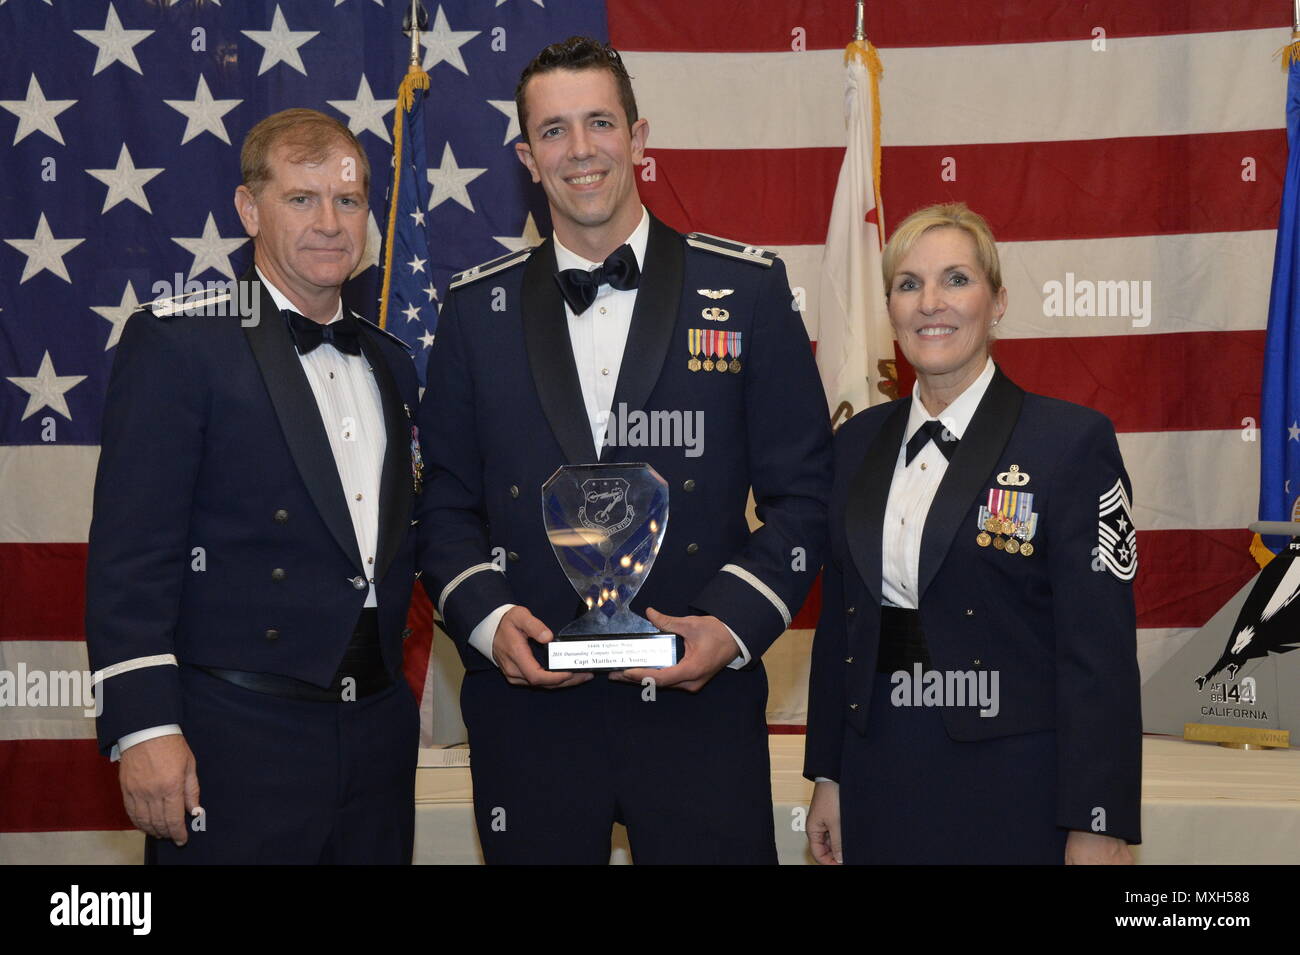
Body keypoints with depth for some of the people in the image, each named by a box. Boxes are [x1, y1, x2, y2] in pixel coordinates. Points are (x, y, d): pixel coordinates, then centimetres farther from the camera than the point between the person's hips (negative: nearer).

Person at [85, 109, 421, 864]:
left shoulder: (391, 363, 14)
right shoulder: (177, 343, -6)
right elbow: (130, 553, -11)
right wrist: (144, 727, -17)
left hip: (377, 737, 6)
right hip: (234, 742, -6)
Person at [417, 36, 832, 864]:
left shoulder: (749, 290, 1)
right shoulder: (478, 307, 7)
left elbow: (803, 492, 2)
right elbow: (447, 501, 9)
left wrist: (734, 623, -11)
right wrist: (486, 617, -7)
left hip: (699, 704, -1)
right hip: (528, 705, 2)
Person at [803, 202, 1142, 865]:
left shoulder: (1074, 441, -8)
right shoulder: (858, 443, 8)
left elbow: (1100, 654, -11)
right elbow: (837, 622, 12)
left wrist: (1098, 827, -13)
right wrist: (827, 775, 10)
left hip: (1013, 794, -4)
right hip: (879, 782, 4)